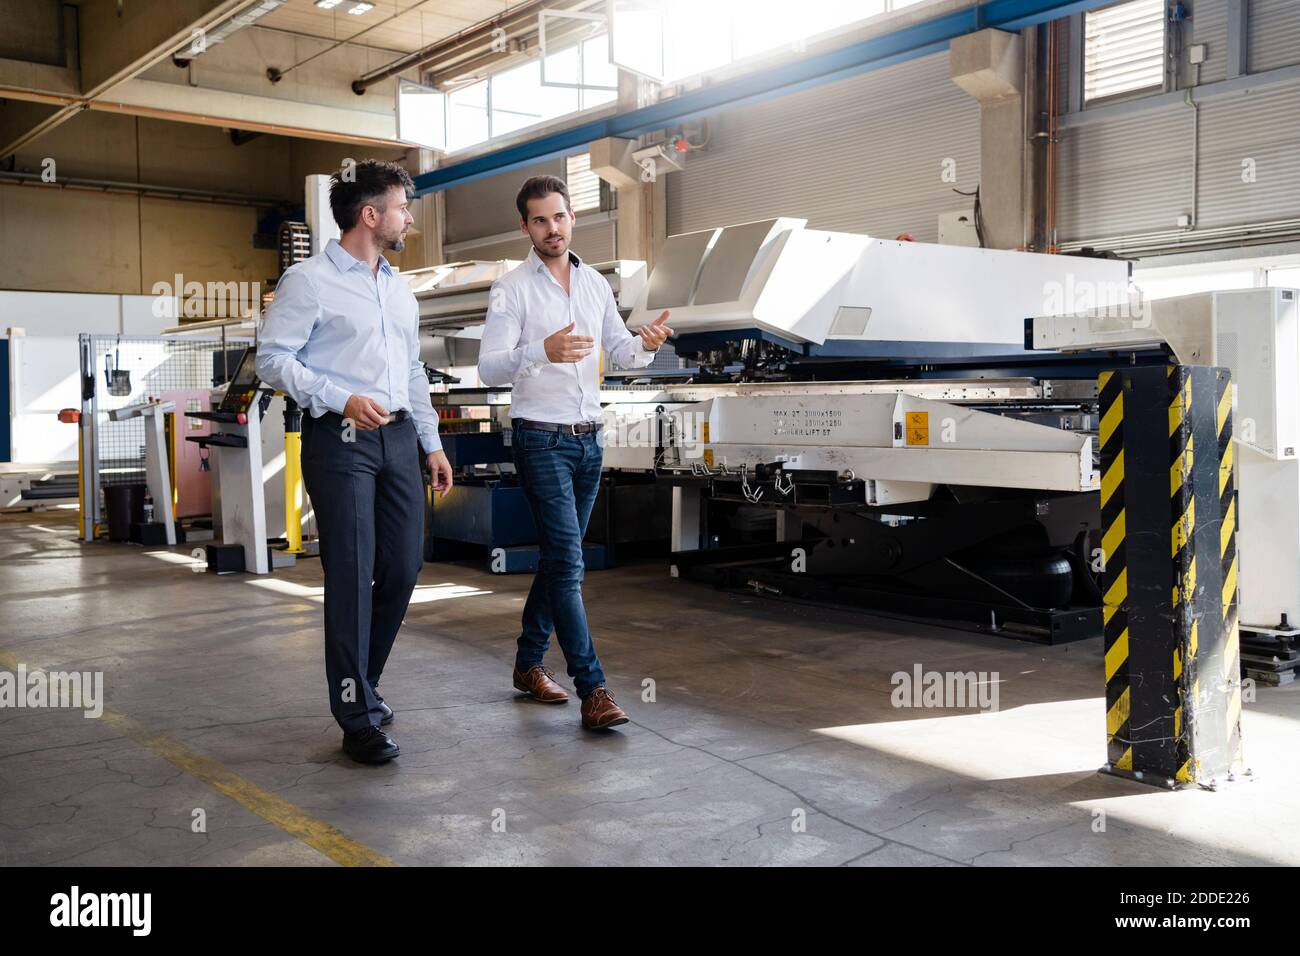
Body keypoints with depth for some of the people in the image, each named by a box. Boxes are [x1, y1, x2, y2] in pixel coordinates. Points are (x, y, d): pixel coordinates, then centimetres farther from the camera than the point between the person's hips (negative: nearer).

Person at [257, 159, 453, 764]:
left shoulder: (399, 289, 20)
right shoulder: (309, 280, -3)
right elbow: (273, 358, -9)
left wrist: (431, 442, 19)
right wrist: (341, 401, -20)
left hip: (398, 437, 7)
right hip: (339, 440, -7)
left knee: (403, 566, 7)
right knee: (352, 574, -7)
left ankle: (361, 684, 26)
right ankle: (358, 719, 0)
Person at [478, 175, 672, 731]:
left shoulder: (595, 283, 12)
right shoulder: (512, 289, -6)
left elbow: (619, 353, 16)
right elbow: (489, 368, -16)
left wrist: (645, 343, -7)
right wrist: (543, 351, -34)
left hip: (588, 439, 6)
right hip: (541, 439, -6)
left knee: (558, 558, 13)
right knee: (567, 561, -11)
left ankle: (529, 663, 28)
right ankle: (592, 690, -11)